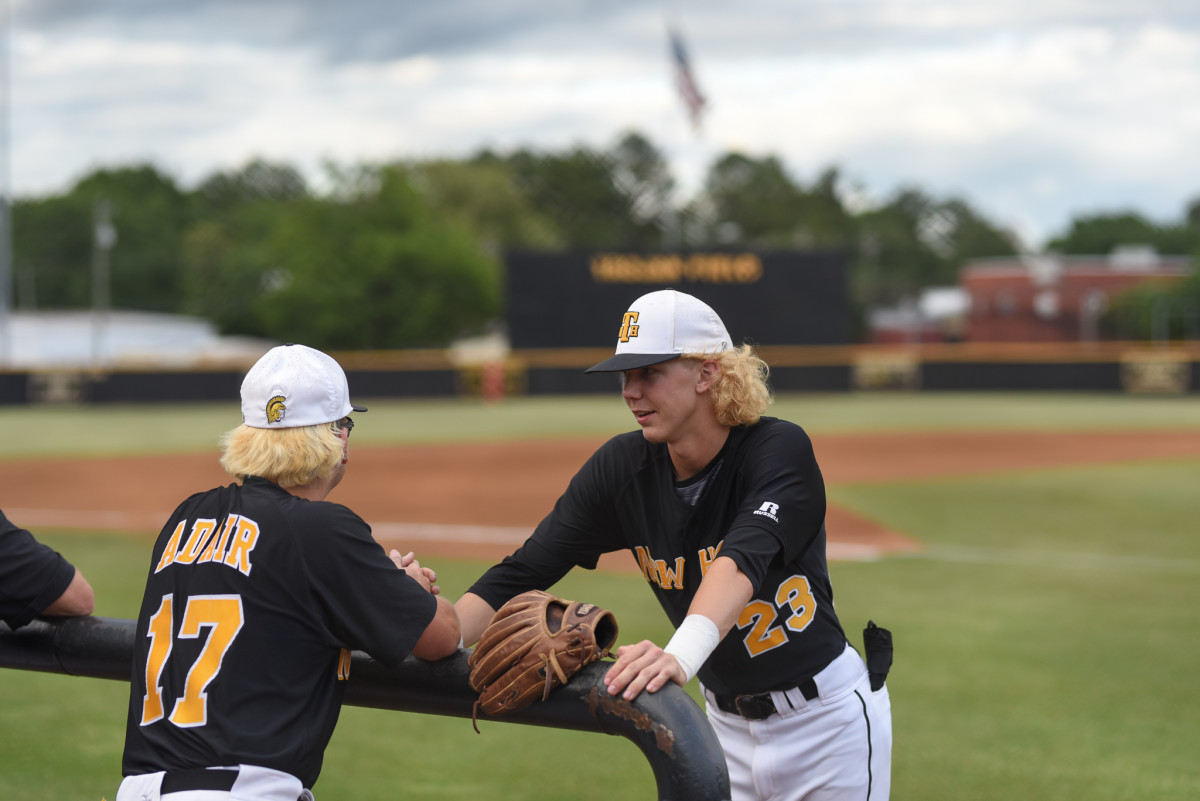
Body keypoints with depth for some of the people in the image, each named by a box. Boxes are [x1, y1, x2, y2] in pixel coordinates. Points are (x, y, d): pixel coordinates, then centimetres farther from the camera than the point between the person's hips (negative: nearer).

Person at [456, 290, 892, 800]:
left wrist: (681, 655, -59)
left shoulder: (780, 450, -22)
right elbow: (521, 573, -13)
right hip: (725, 717, 5)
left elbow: (744, 561, -40)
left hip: (826, 718, -4)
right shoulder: (621, 467, -8)